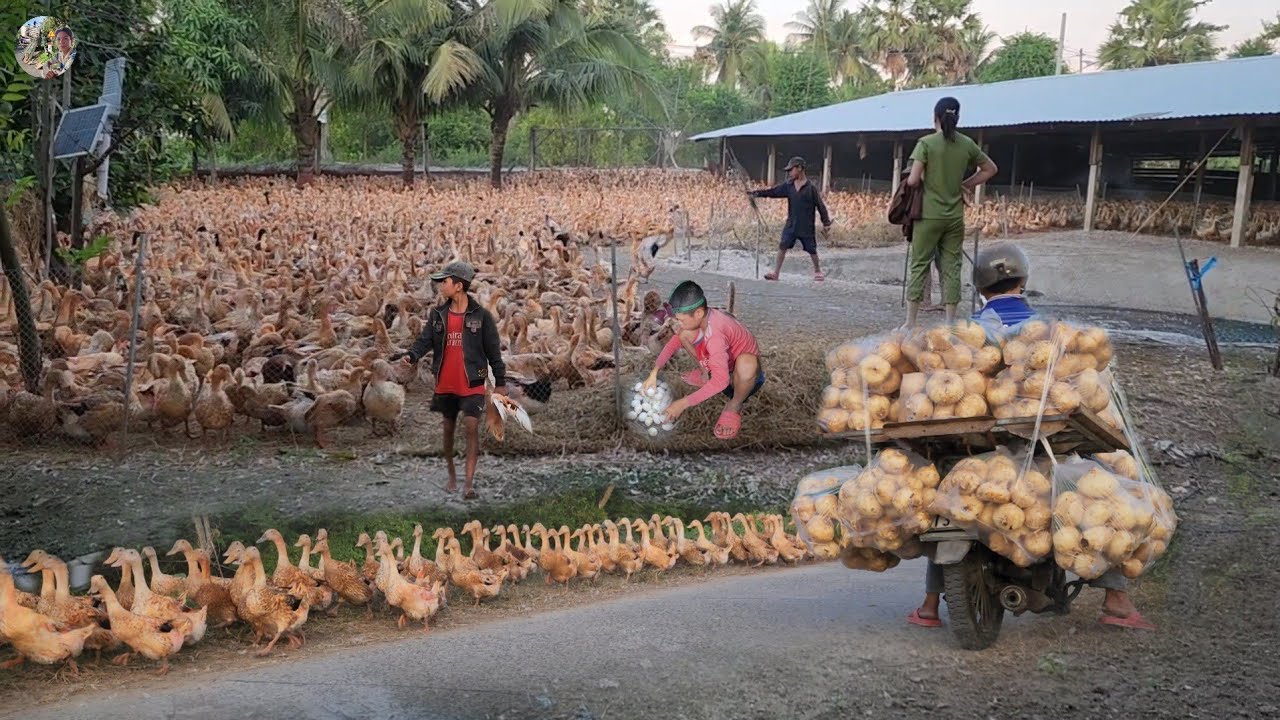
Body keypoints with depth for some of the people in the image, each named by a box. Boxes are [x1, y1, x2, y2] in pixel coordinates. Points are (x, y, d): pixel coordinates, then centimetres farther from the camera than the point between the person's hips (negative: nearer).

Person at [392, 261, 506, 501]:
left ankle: (469, 482, -12)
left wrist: (500, 382, -1)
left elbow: (493, 350, -2)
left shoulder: (481, 315, -6)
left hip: (472, 383, -4)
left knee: (471, 426, -15)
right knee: (449, 429, 14)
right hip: (445, 384, 4)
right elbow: (425, 340, -4)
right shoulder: (438, 314, 5)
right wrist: (411, 355, -26)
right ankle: (452, 476, 31)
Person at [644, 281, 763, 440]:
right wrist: (654, 372, -11)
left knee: (746, 362, -44)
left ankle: (734, 406, -13)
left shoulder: (715, 335, -39)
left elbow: (720, 381, -46)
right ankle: (705, 375, 15)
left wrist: (683, 403, -42)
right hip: (725, 363, 7)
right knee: (685, 334, -9)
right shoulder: (702, 317, -16)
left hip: (745, 376, -7)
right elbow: (675, 341, 0)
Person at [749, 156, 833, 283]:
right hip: (791, 225, 3)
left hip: (807, 227, -3)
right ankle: (776, 272, 0)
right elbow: (773, 192, 2)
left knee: (812, 250, 10)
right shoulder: (788, 185, 2)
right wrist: (758, 193, -11)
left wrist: (826, 223, -6)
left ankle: (817, 271, 31)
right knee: (782, 247, -4)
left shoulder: (811, 188, -10)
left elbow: (820, 206, -7)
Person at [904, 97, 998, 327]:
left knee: (919, 266, 3)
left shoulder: (926, 143, -10)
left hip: (929, 215, -3)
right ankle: (950, 323, 9)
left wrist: (923, 181, 6)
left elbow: (913, 180, -15)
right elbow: (991, 169, 15)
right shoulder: (967, 144, 3)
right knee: (952, 268, 8)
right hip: (955, 216, 4)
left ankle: (910, 323, 4)